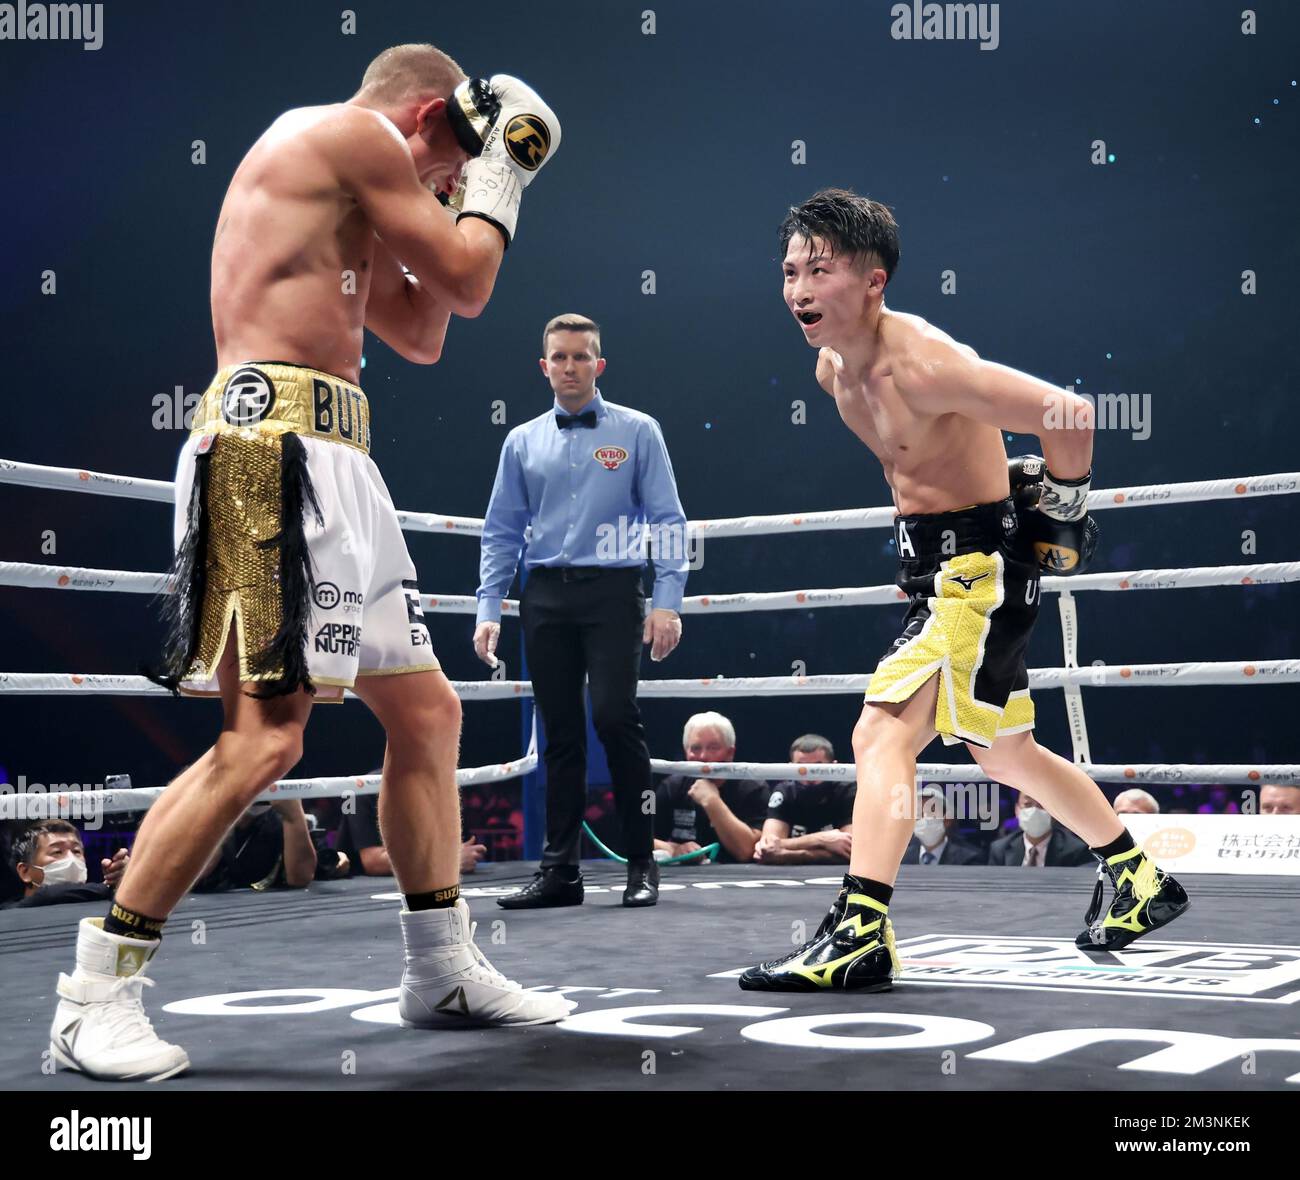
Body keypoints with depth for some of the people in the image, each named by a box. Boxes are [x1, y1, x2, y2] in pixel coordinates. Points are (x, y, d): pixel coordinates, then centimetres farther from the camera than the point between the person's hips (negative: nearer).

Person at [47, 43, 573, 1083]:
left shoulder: (344, 200, 28)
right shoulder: (354, 133, -1)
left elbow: (421, 334, 32)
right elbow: (468, 285, -1)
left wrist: (457, 197, 30)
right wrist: (500, 173, 15)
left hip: (332, 467, 11)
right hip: (275, 444, -11)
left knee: (426, 710, 12)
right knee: (265, 735, -16)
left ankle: (443, 969, 22)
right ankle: (98, 994, -8)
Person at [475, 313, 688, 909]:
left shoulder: (637, 431, 5)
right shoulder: (522, 442, 13)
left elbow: (667, 520, 2)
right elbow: (501, 531, 14)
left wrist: (667, 602, -8)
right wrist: (488, 609, 4)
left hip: (612, 592, -3)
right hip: (545, 597, 3)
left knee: (614, 716, -15)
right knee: (560, 732, 4)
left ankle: (641, 863, -2)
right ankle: (560, 868, 12)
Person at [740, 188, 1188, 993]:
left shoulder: (922, 364, -24)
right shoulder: (833, 367, 4)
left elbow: (1067, 415, -26)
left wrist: (1062, 514, -13)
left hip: (979, 564, -10)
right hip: (934, 562, 10)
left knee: (882, 735, -18)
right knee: (1007, 754, 21)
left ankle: (859, 938, -18)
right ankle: (1142, 883, 37)